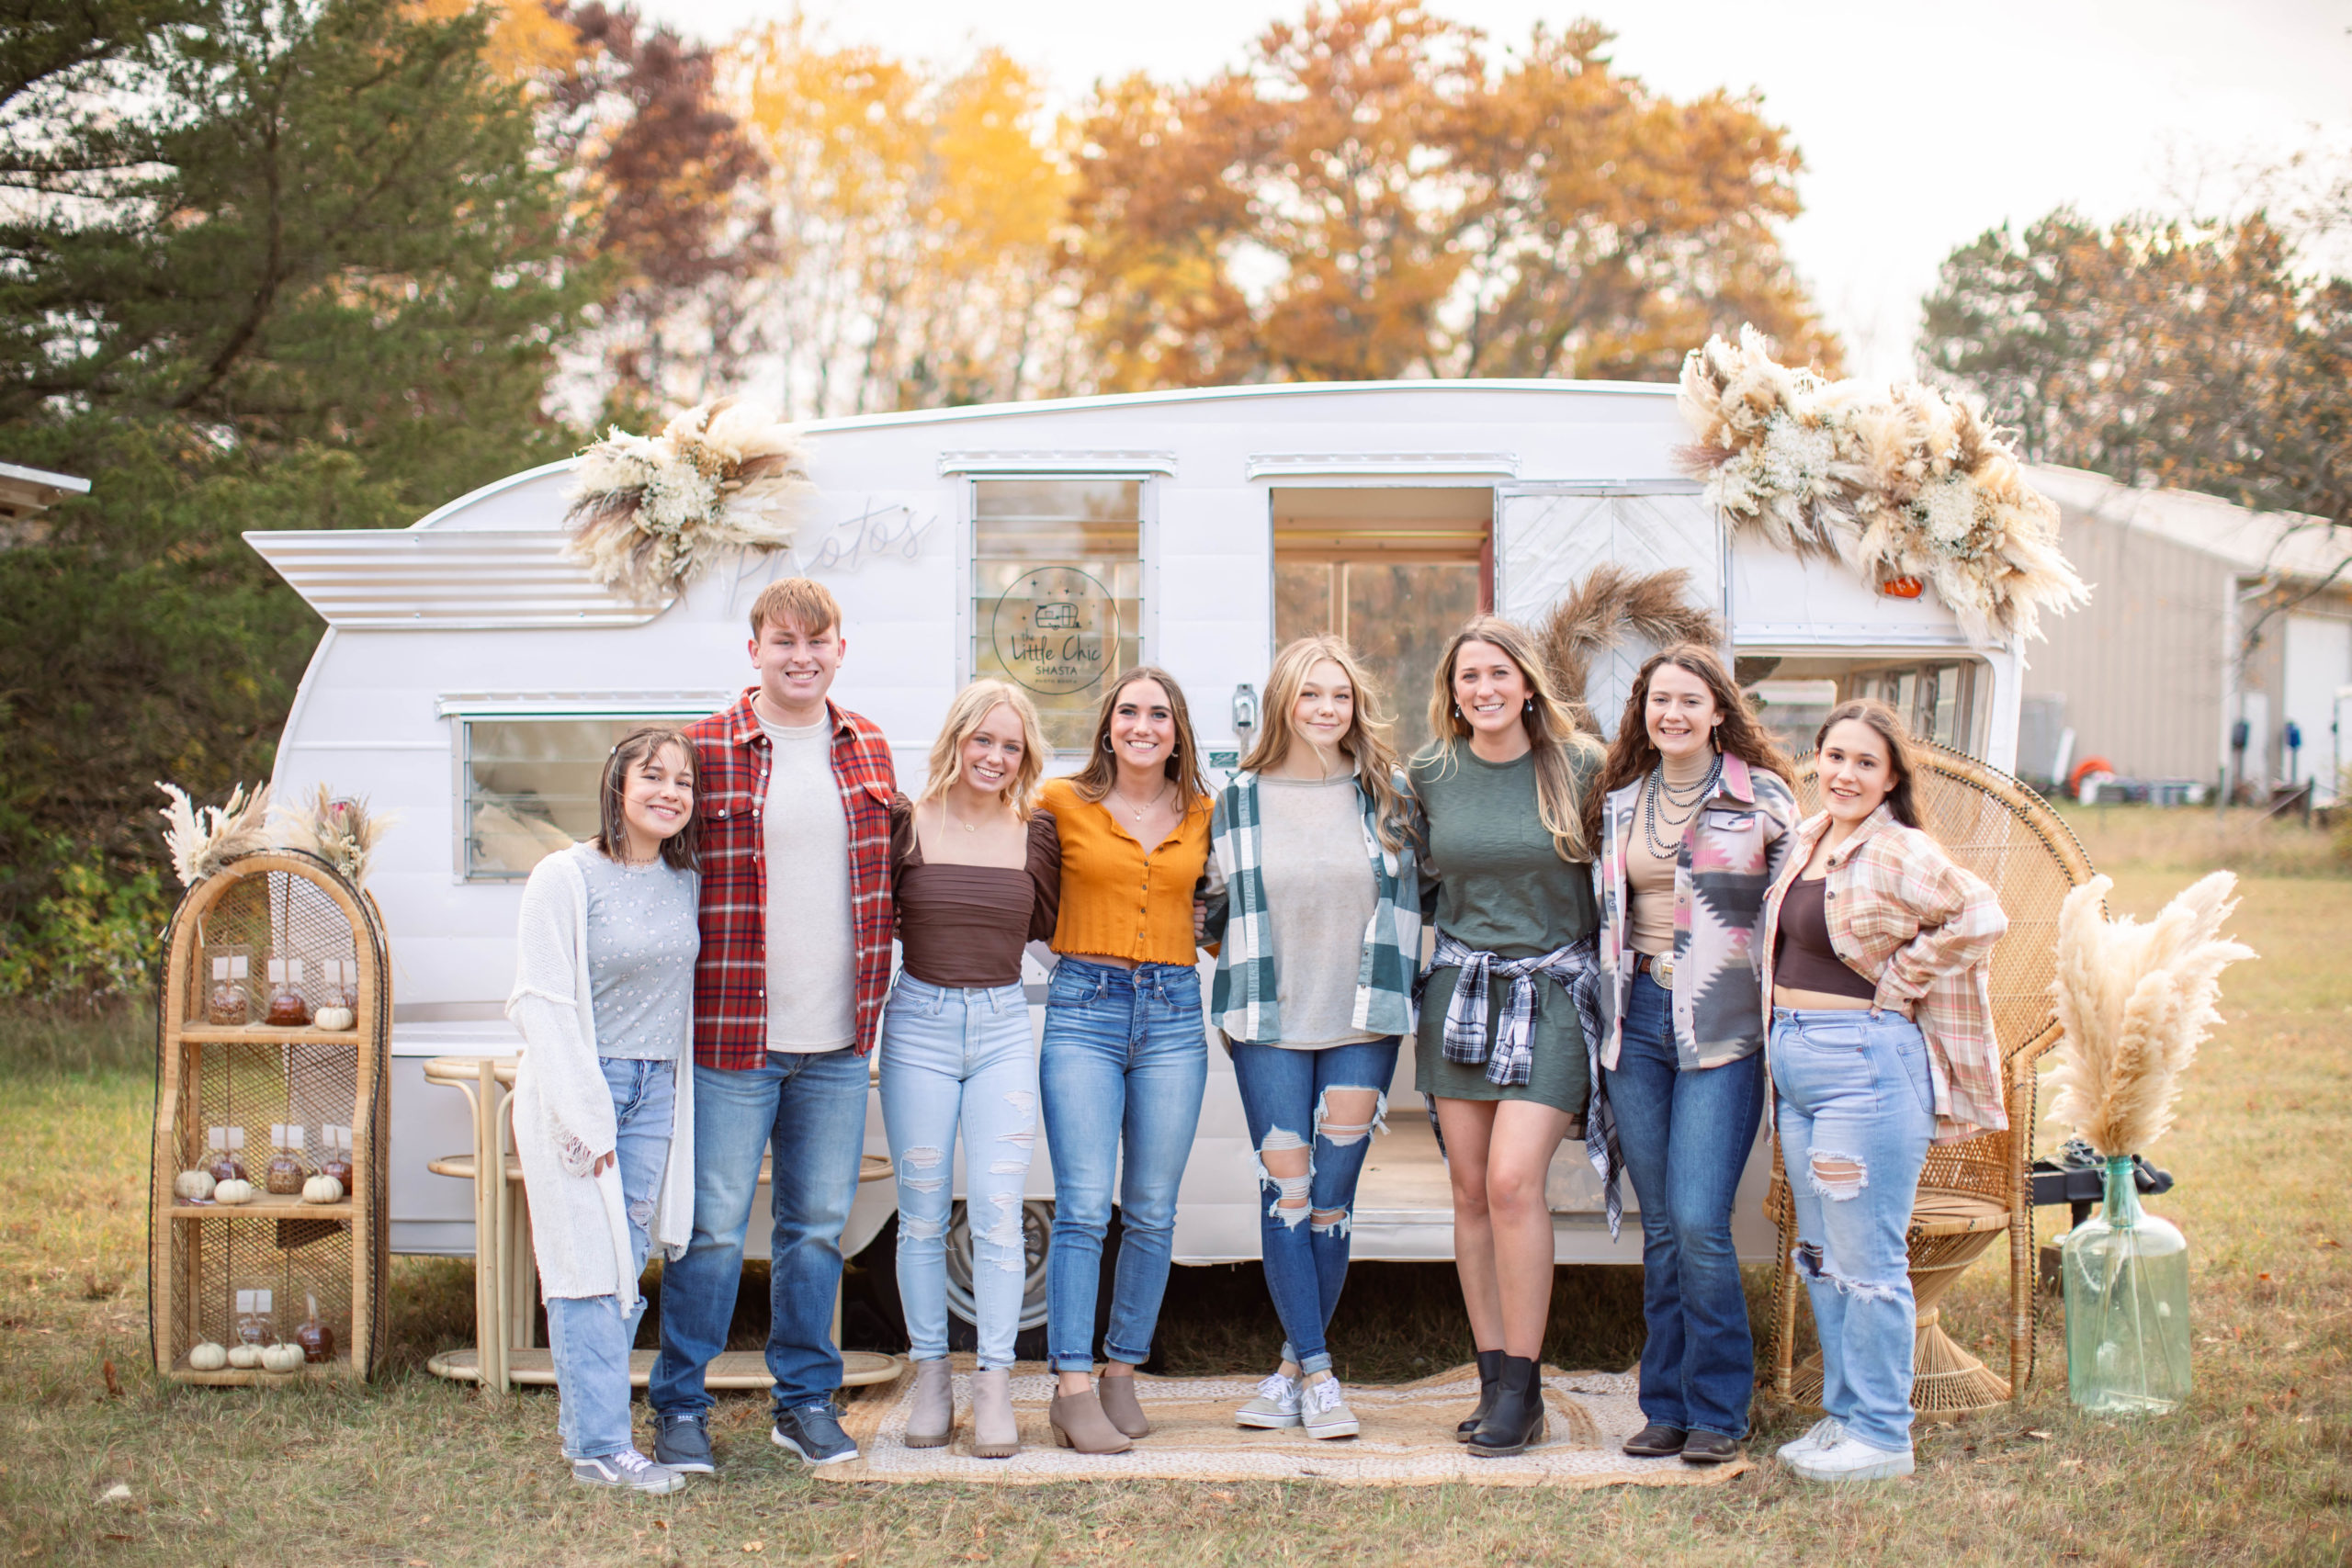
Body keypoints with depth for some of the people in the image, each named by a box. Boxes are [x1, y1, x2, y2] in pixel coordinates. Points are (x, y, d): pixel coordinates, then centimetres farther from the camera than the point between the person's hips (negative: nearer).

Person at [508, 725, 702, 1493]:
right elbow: (541, 1004, -11)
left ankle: (583, 1420, 20)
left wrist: (677, 1101, 7)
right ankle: (600, 1447, 0)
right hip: (575, 1088, -5)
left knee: (628, 1261, 7)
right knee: (590, 1269, -4)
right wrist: (585, 1115, -15)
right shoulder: (566, 878, -9)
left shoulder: (686, 882, 8)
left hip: (656, 1090, 5)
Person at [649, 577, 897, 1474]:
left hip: (838, 1039, 4)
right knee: (712, 1225, 0)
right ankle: (679, 1406, 13)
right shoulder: (703, 752, -5)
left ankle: (807, 1398, 24)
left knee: (819, 1223, 11)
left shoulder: (868, 751, 10)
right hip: (731, 1032, -4)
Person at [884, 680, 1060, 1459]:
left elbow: (1051, 926, 13)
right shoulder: (905, 822, -1)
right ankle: (930, 1377, 16)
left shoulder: (1036, 832, 5)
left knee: (997, 1211, -4)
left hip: (1004, 1025, 1)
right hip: (920, 1022, -1)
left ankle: (996, 1385, 4)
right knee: (922, 1214, 4)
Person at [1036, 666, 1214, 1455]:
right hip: (1084, 1008, -3)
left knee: (1152, 1213, 5)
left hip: (1173, 1013, 3)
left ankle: (1122, 1374, 16)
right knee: (1084, 1208, -10)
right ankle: (1072, 1390, -8)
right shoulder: (1062, 804, 2)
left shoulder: (1202, 817, 9)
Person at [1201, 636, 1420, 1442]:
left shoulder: (1385, 795, 6)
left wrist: (1385, 989, 6)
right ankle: (1316, 1374, 2)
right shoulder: (1241, 799, 5)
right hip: (1270, 1024, 0)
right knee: (1286, 1194, -5)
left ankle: (1297, 1365, 13)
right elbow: (1216, 906, 15)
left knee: (1330, 1198, 0)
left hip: (1361, 1024, 0)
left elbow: (1407, 902, 13)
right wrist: (1249, 969, 7)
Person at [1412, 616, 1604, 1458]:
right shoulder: (1431, 775, 5)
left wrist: (1612, 972, 2)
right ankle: (1493, 1380, 11)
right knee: (1471, 1191, 3)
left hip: (1553, 989, -4)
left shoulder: (1579, 768, -4)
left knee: (1513, 1180, -15)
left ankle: (1522, 1389, -6)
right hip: (1459, 989, 4)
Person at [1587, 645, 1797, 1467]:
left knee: (1699, 1223, -10)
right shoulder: (1619, 802, 12)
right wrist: (1605, 1022, 17)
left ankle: (1718, 1413, 3)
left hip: (1721, 1028, -4)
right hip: (1637, 1020, 4)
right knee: (1660, 1229, 7)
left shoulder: (1762, 798, -1)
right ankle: (1666, 1406, 16)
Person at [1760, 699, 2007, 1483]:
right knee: (1821, 1257, 14)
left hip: (1866, 1060, -9)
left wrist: (1901, 982, -14)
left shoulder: (1899, 854, -12)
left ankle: (1881, 1436, 6)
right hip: (1795, 1059, 9)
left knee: (1866, 1261, -3)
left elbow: (1979, 917, -22)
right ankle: (1843, 1414, 25)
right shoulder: (1807, 843, 12)